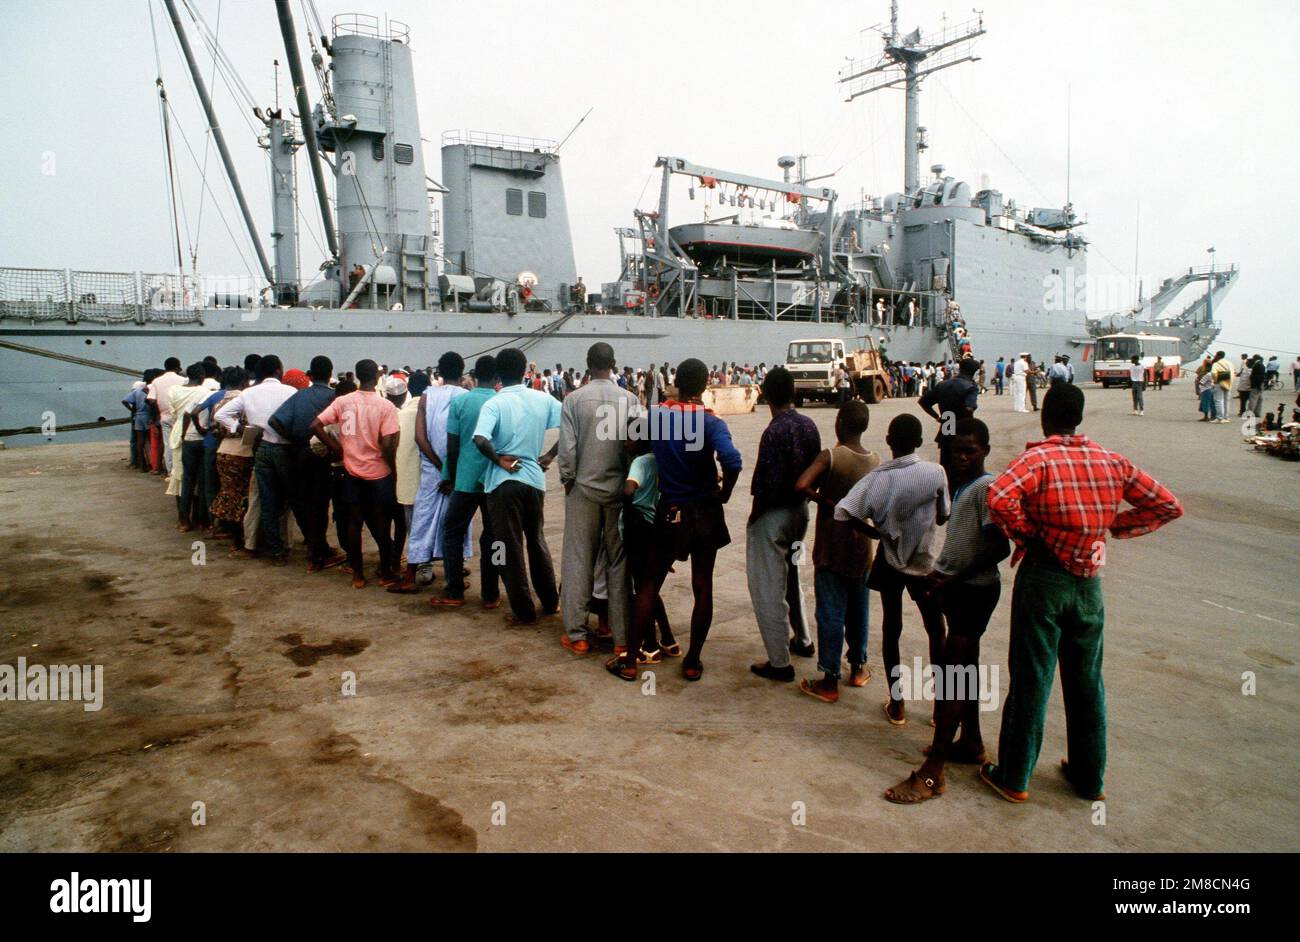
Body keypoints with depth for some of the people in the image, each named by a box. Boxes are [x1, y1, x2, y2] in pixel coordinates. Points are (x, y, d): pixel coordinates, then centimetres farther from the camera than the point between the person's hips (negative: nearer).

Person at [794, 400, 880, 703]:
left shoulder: (830, 457, -16)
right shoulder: (876, 461, -1)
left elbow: (801, 486, -30)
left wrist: (824, 500, -15)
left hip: (831, 550, -5)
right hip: (861, 547, 5)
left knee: (830, 613, 1)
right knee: (858, 609, 19)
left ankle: (829, 681, 7)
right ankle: (858, 667, 33)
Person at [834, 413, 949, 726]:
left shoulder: (878, 477, -12)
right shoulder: (935, 473, -14)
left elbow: (846, 512, -20)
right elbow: (943, 517, -3)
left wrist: (875, 532, -5)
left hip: (890, 562, 1)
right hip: (924, 563, -1)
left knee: (891, 628, 11)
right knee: (936, 631, 13)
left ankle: (896, 703, 17)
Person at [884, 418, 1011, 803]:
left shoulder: (987, 487, -16)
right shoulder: (963, 486, 14)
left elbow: (1000, 547, -22)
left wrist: (952, 578, -20)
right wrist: (939, 572, 8)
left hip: (974, 590, -10)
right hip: (958, 588, 10)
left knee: (950, 675, -10)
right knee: (964, 667, 19)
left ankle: (932, 773, -6)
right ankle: (972, 743, 35)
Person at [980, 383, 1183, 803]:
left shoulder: (1038, 459, -14)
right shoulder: (1112, 462, 2)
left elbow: (999, 499, -32)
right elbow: (1168, 505, 7)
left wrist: (1025, 533, -13)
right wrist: (1112, 527, 6)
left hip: (1044, 578, -4)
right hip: (1089, 582, 4)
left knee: (1031, 679, 4)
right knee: (1086, 680, 17)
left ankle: (1014, 777, 15)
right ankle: (1090, 777, 30)